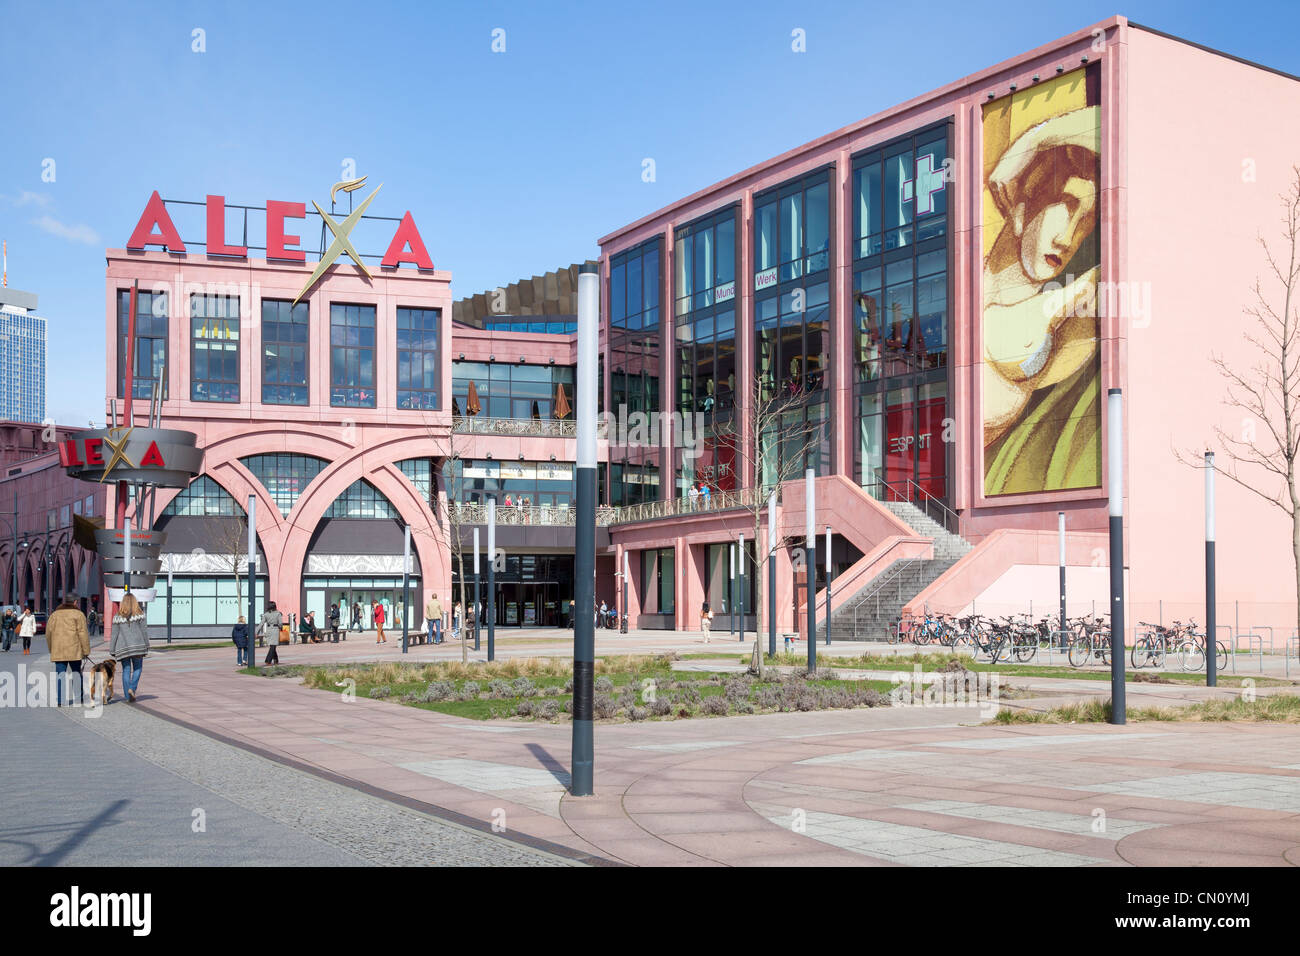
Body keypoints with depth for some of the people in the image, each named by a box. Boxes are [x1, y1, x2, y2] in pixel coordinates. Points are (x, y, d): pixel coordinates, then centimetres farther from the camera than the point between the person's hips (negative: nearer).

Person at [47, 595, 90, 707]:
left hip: (58, 651, 2)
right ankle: (80, 698, 18)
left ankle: (60, 700, -4)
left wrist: (51, 649, 19)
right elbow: (83, 634, -6)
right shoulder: (78, 615, -1)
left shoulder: (55, 615, 11)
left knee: (60, 675, 2)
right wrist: (86, 651, -3)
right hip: (74, 650, -2)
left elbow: (48, 633, 9)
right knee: (76, 673, 12)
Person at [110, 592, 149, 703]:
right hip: (137, 645, -1)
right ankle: (132, 688, -9)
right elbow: (144, 631, -1)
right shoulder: (139, 615, -3)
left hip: (123, 647, 1)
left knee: (126, 670, 7)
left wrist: (112, 651, 9)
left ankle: (128, 696, 7)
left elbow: (114, 634, 3)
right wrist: (146, 646, 8)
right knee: (137, 668, 12)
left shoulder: (118, 616, 1)